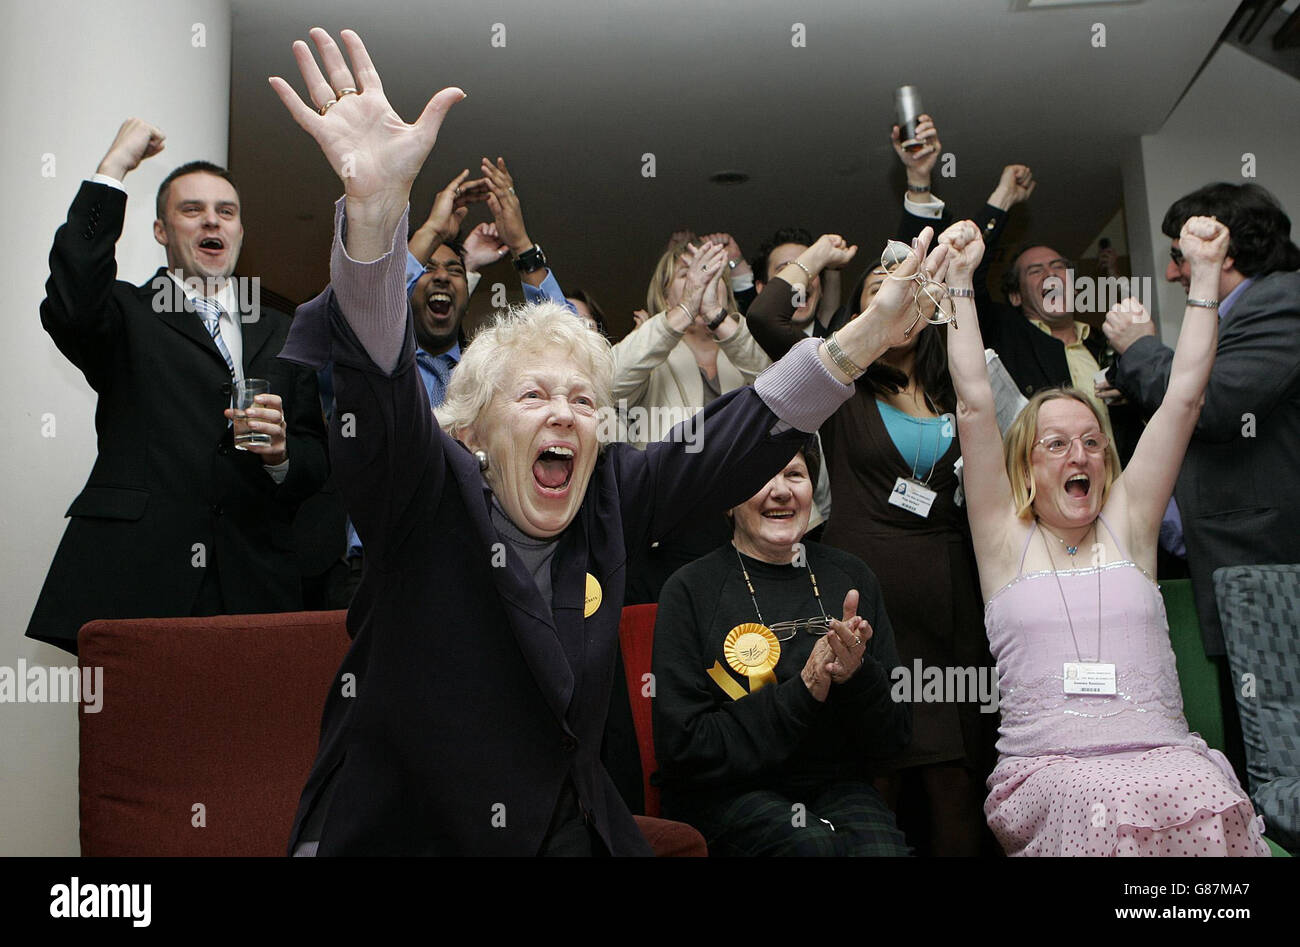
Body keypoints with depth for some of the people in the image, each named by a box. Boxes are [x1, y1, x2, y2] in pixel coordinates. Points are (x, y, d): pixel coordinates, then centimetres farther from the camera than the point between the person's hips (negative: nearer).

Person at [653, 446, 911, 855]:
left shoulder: (852, 577, 7)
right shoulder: (691, 588, -5)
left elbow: (894, 735, 7)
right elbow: (681, 748, -9)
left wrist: (858, 674, -15)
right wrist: (802, 692, -17)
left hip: (839, 789, 3)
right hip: (728, 792, -3)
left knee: (882, 847, -28)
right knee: (818, 846, -31)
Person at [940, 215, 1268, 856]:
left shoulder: (1128, 523, 16)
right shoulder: (1005, 537, 10)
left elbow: (1184, 397, 11)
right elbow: (975, 405, 2)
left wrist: (1205, 272, 9)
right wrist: (959, 280, 1)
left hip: (1163, 752, 2)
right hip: (1047, 767, -2)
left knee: (1213, 804, -30)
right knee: (1109, 809, -34)